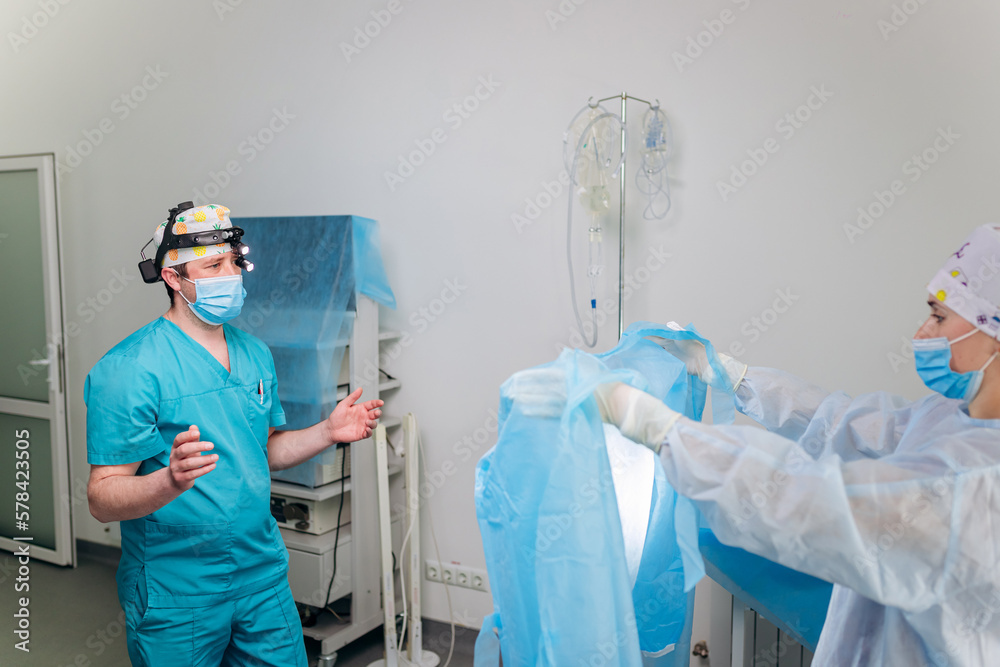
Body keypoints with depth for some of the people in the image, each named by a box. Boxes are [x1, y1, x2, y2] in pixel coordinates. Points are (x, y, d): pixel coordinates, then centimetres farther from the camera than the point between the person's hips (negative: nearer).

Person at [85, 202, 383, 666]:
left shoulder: (255, 354, 6)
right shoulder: (129, 368, -16)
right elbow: (102, 500, -18)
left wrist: (328, 433, 1)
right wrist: (171, 481, -37)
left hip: (263, 574, 6)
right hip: (175, 593, -5)